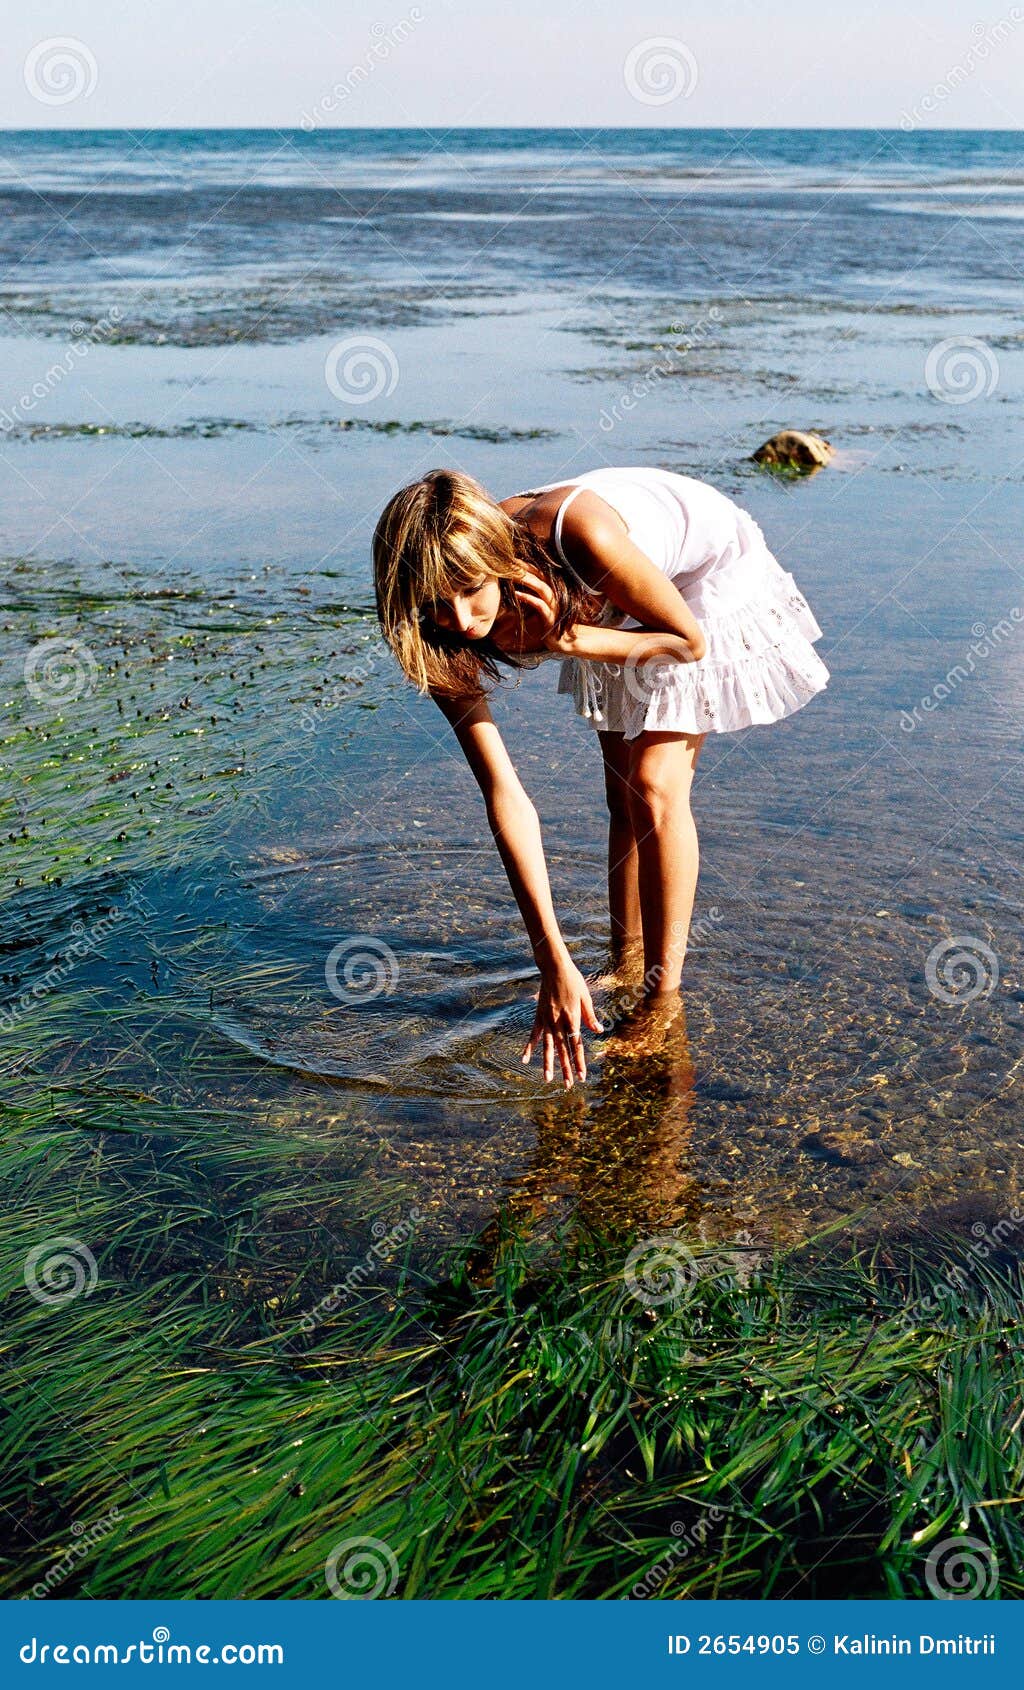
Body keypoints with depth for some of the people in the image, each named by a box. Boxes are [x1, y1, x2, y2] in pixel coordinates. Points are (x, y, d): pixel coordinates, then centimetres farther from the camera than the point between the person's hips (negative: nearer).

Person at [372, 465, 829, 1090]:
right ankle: (627, 970, 26)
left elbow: (690, 641, -26)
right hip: (615, 608, 5)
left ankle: (664, 1001, -5)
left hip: (708, 565, -4)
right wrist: (554, 961, -32)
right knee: (622, 796, 8)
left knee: (655, 787, -15)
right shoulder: (446, 639, -28)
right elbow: (505, 795, -29)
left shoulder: (578, 534, -44)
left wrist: (569, 640, -39)